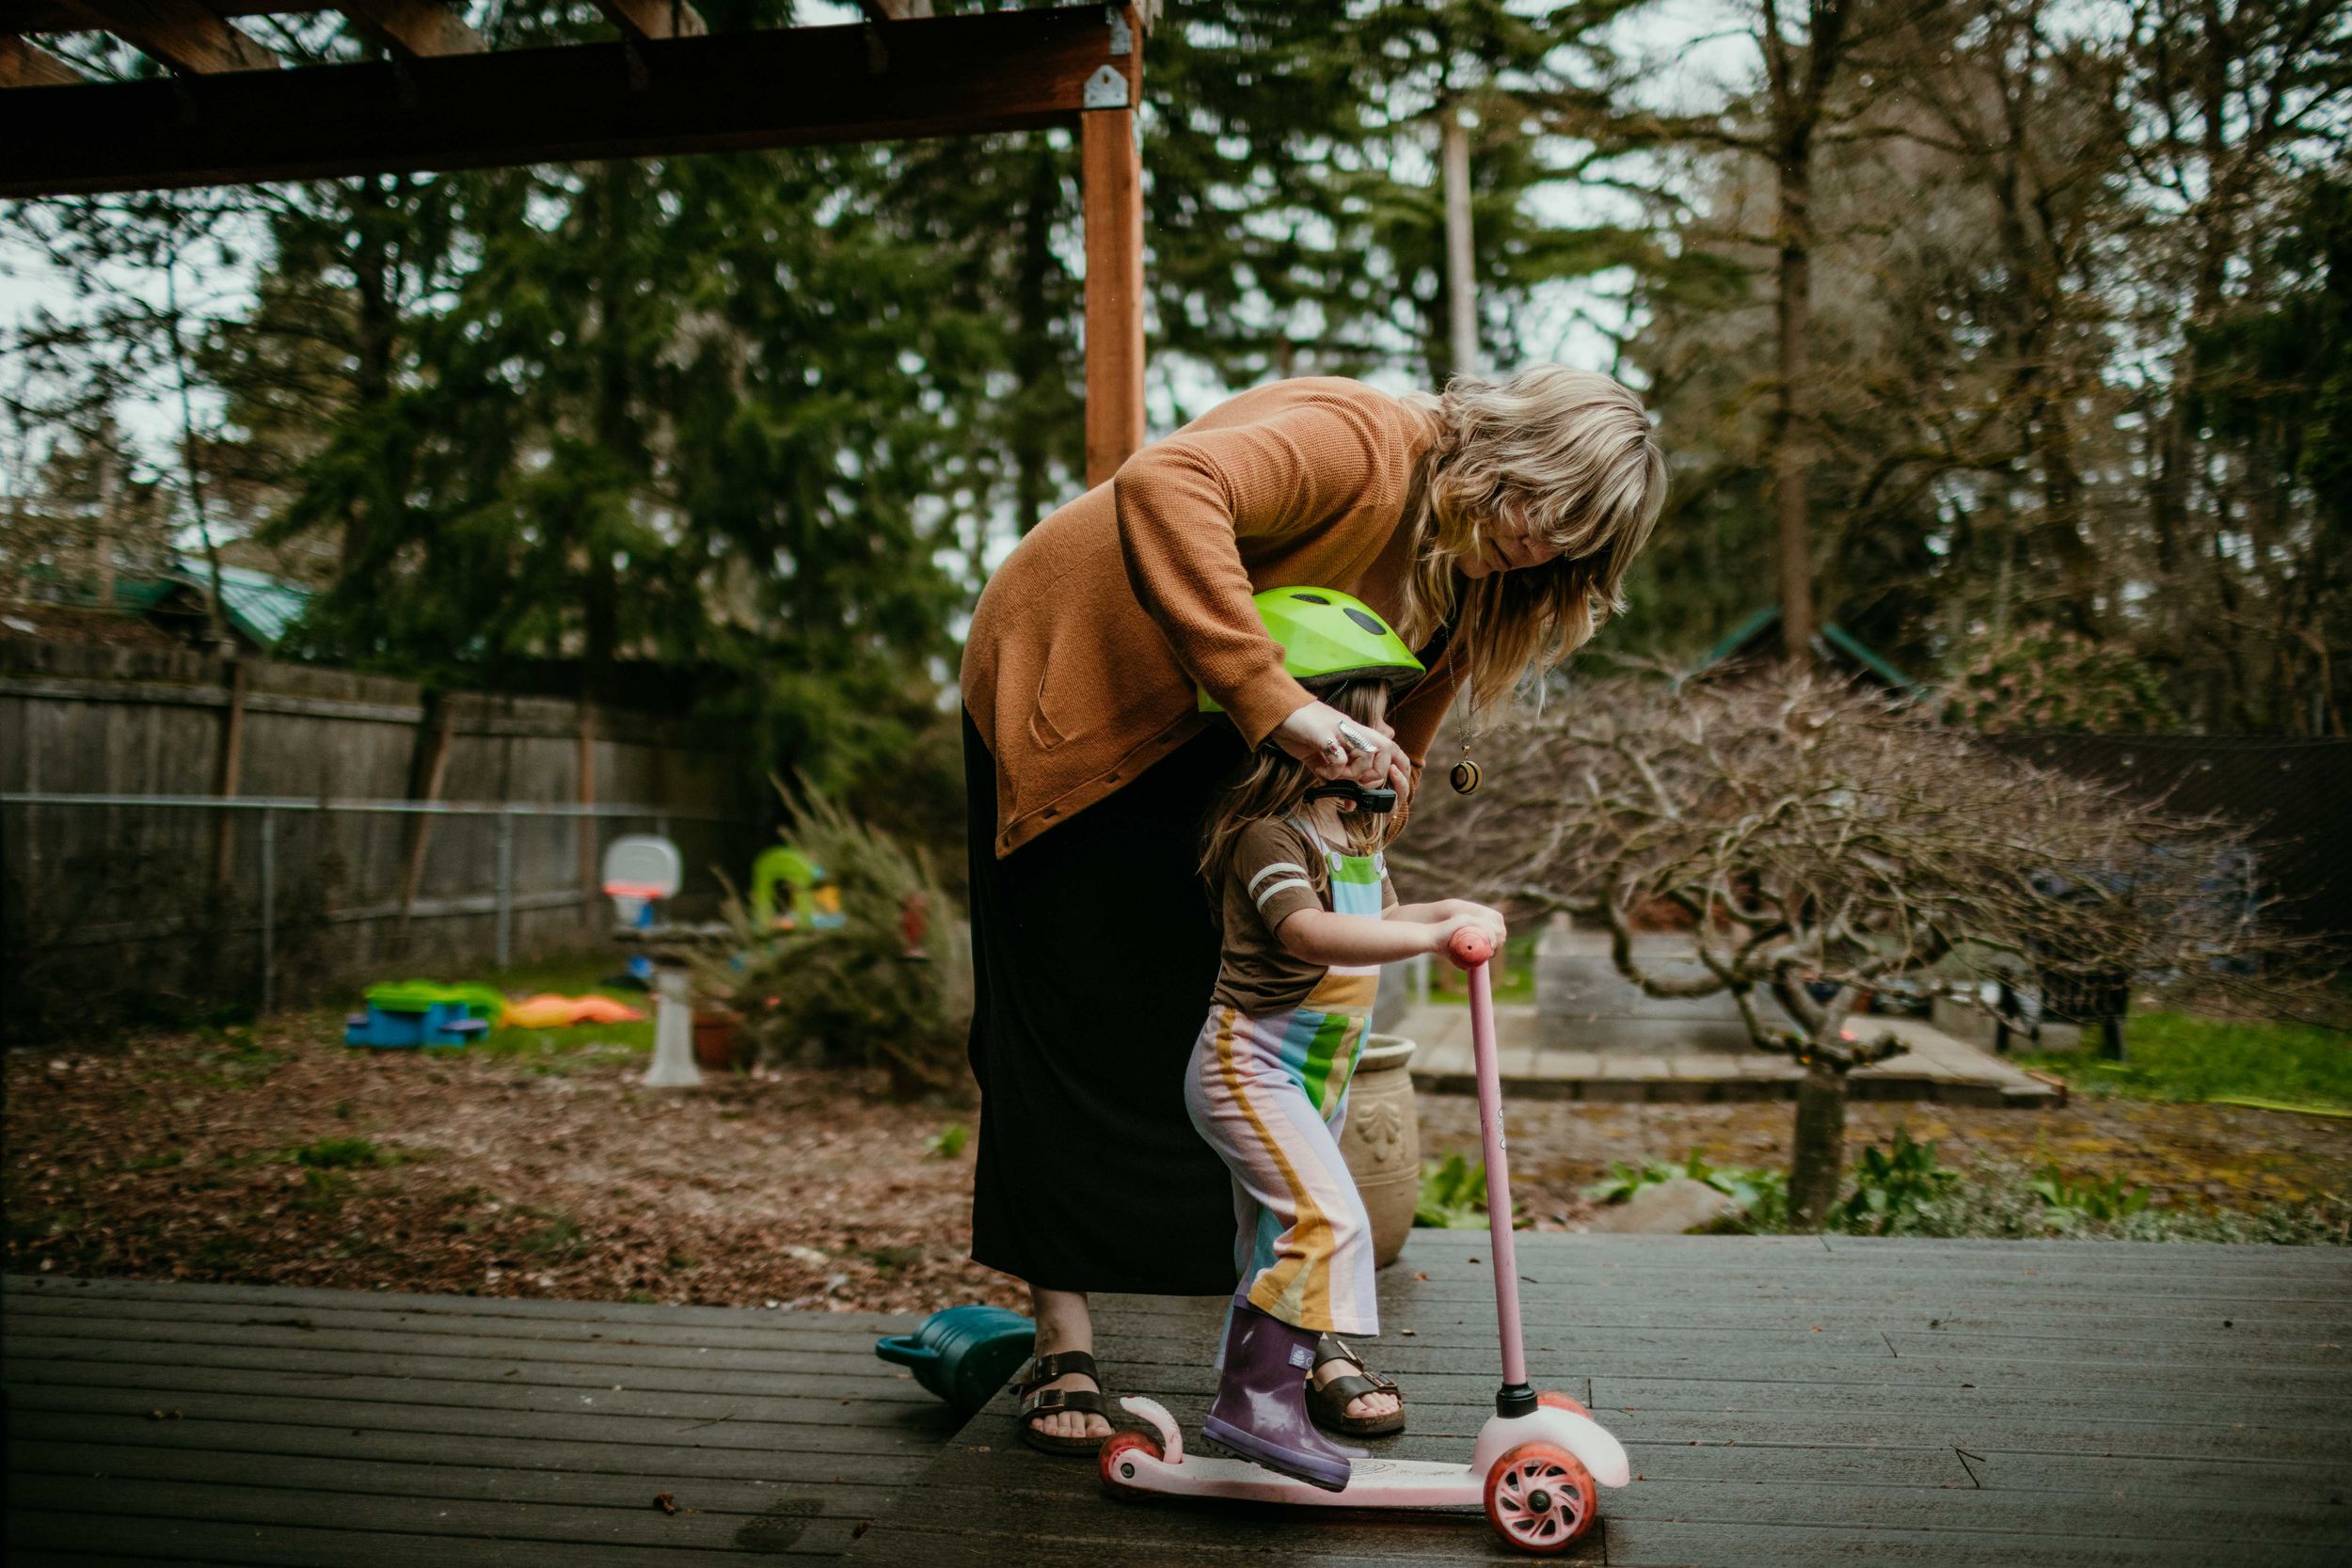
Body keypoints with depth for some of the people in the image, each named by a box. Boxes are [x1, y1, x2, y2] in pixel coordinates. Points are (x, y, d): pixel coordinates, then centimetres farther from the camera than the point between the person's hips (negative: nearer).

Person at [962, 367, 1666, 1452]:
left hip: (1210, 749, 7)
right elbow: (1165, 486, -48)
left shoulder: (1472, 570, -3)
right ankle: (1061, 1343, 7)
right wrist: (1279, 704, -53)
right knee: (1076, 1018, -4)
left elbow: (1396, 731, 2)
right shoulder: (1355, 441, -30)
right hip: (1067, 679, -7)